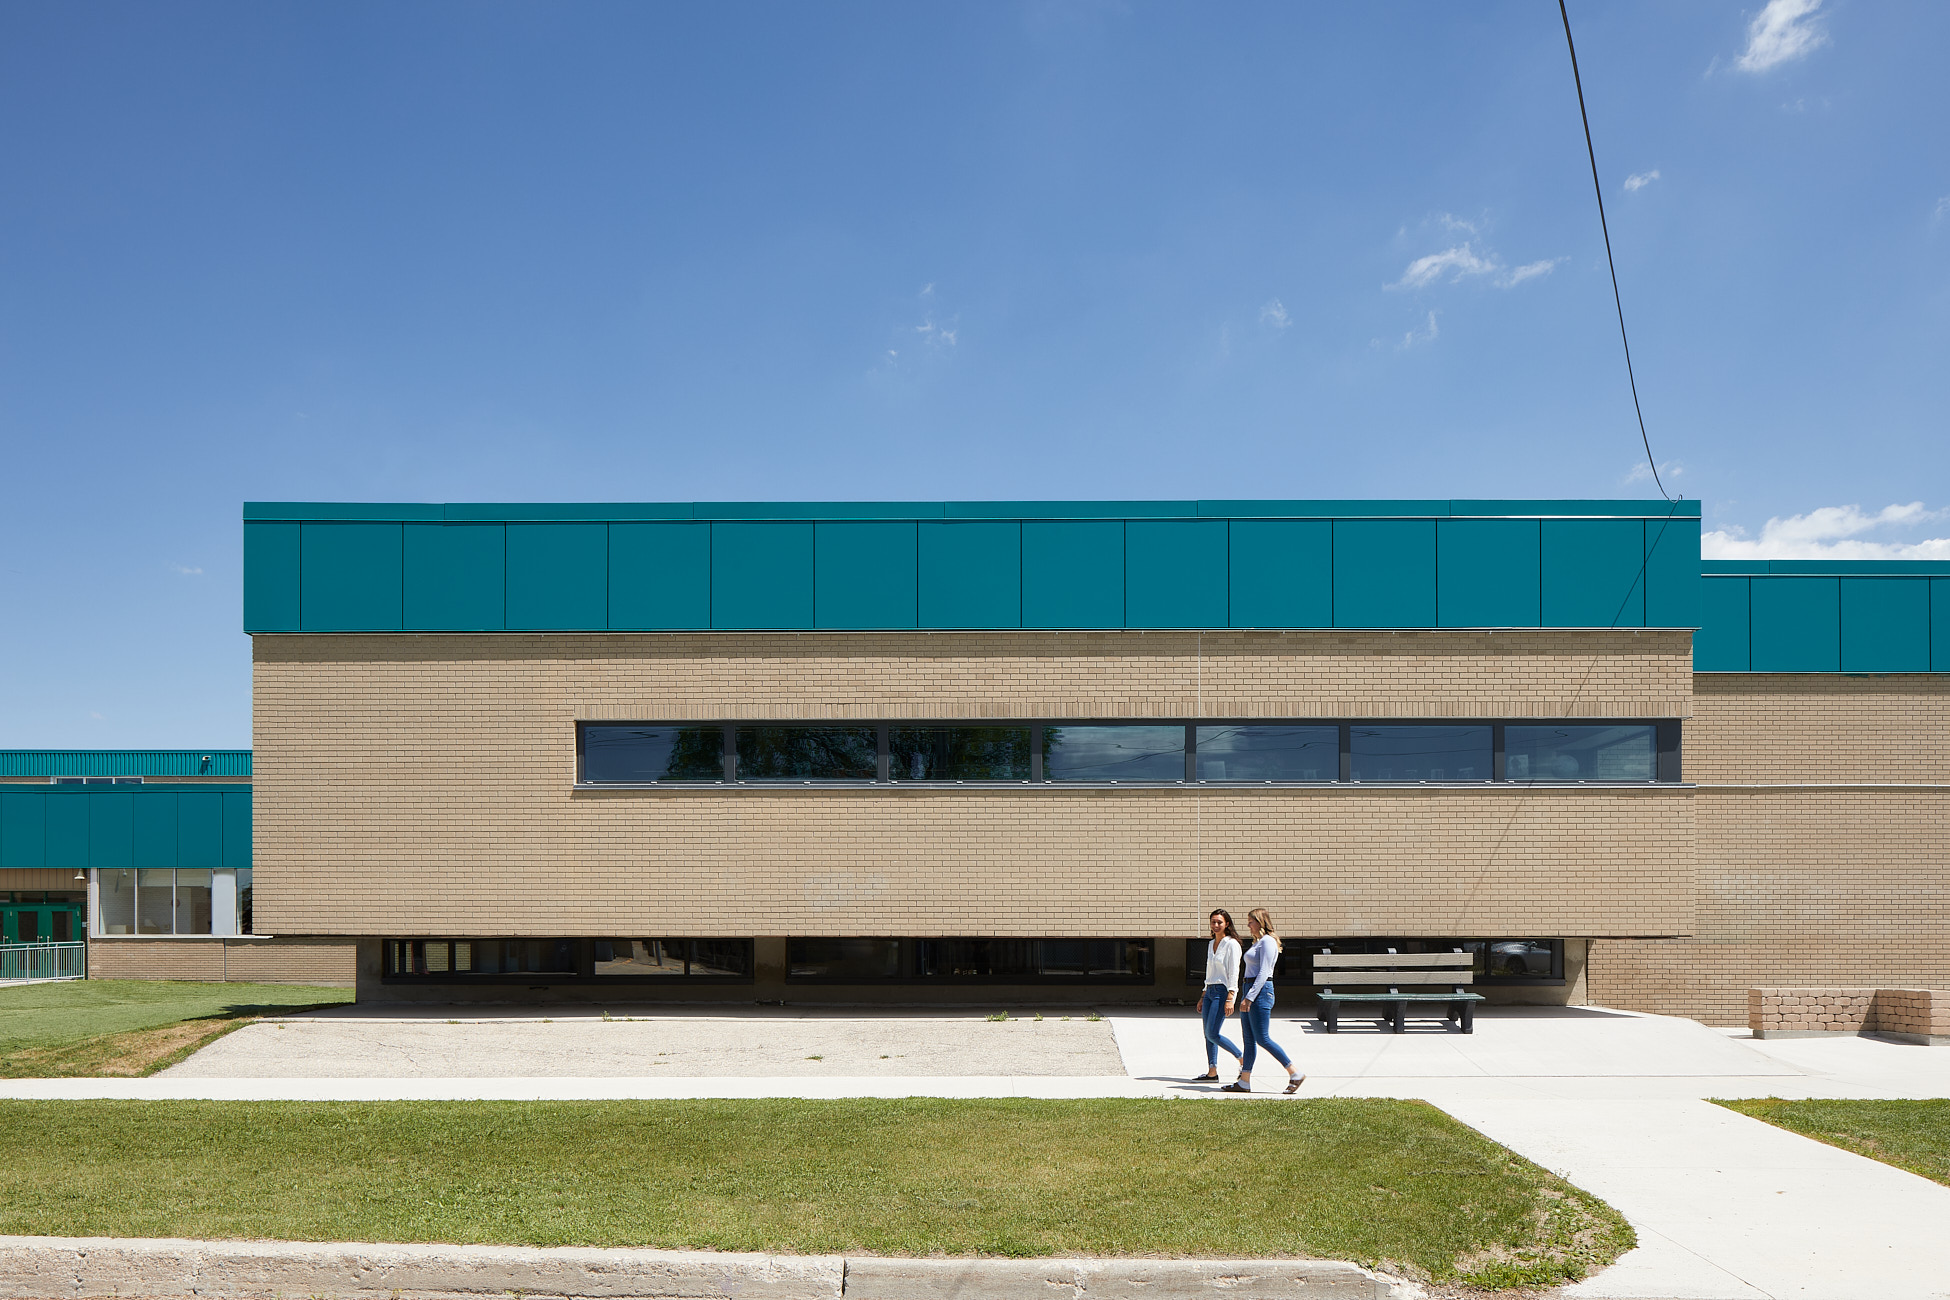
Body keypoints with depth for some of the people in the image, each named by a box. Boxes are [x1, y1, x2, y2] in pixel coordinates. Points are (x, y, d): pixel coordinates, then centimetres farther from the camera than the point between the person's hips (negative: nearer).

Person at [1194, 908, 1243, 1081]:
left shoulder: (1231, 944, -9)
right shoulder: (1211, 945, 15)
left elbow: (1234, 973, -14)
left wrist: (1230, 998, -20)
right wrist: (1203, 997, 21)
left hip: (1223, 991, -8)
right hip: (1210, 991, 8)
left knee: (1212, 1034, -12)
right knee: (1208, 1034, 6)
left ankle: (1244, 1060, 1)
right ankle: (1212, 1071, 10)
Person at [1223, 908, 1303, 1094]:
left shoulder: (1267, 941, -12)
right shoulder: (1258, 942, 18)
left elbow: (1263, 972, -19)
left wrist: (1249, 998, -22)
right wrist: (1246, 997, 21)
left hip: (1260, 991, -10)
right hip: (1250, 992, 10)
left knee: (1262, 1039, -9)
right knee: (1249, 1039, 8)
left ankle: (1295, 1073, -3)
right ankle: (1244, 1081, 10)